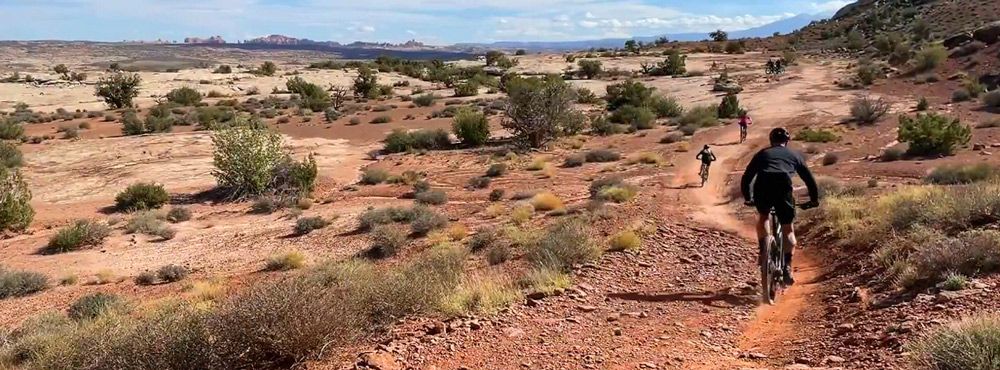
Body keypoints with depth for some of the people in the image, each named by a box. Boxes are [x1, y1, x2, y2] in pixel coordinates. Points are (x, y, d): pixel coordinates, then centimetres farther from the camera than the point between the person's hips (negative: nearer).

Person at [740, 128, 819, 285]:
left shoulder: (762, 153, 31)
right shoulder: (794, 155, 31)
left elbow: (746, 178, 31)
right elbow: (809, 179, 32)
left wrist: (748, 198, 43)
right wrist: (814, 199, 45)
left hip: (762, 185, 1)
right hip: (783, 186, 0)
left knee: (763, 216, 30)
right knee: (788, 228, 13)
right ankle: (787, 268, -1)